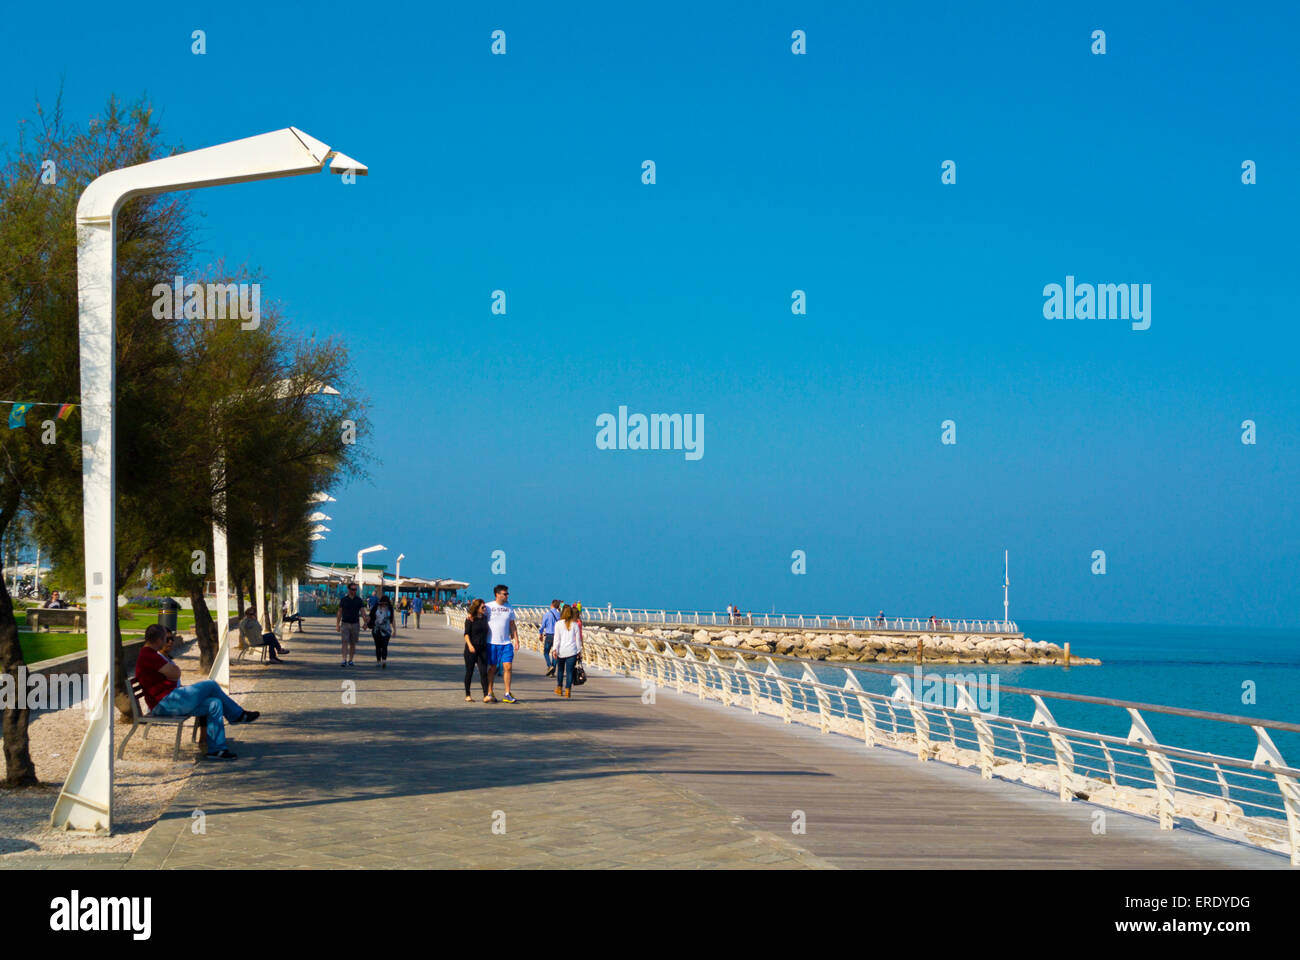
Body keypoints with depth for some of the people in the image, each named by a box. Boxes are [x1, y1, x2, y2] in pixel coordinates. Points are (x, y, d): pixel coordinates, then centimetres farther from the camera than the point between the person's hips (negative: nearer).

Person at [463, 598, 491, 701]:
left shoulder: (484, 618, 10)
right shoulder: (470, 619, -5)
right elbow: (466, 633, -10)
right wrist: (470, 645, -23)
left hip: (482, 648, 4)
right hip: (471, 649, -4)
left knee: (483, 672, -7)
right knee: (469, 672, 5)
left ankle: (486, 696, -12)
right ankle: (467, 695, 15)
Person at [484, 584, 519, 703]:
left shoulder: (509, 608, 10)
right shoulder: (488, 607, -2)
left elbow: (512, 626, 14)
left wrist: (516, 640, 9)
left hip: (506, 643, 3)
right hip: (492, 643, -3)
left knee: (507, 667, -5)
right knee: (492, 668, 5)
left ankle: (507, 694, 0)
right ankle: (490, 693, 17)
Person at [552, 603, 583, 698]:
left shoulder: (558, 623, -2)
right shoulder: (575, 624, 1)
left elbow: (557, 638, -5)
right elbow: (578, 638, 3)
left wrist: (555, 649, -3)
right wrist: (579, 650, 11)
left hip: (561, 651, 0)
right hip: (572, 651, 0)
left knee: (560, 669, 18)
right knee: (570, 671, 0)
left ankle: (559, 688, 23)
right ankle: (567, 690, -6)